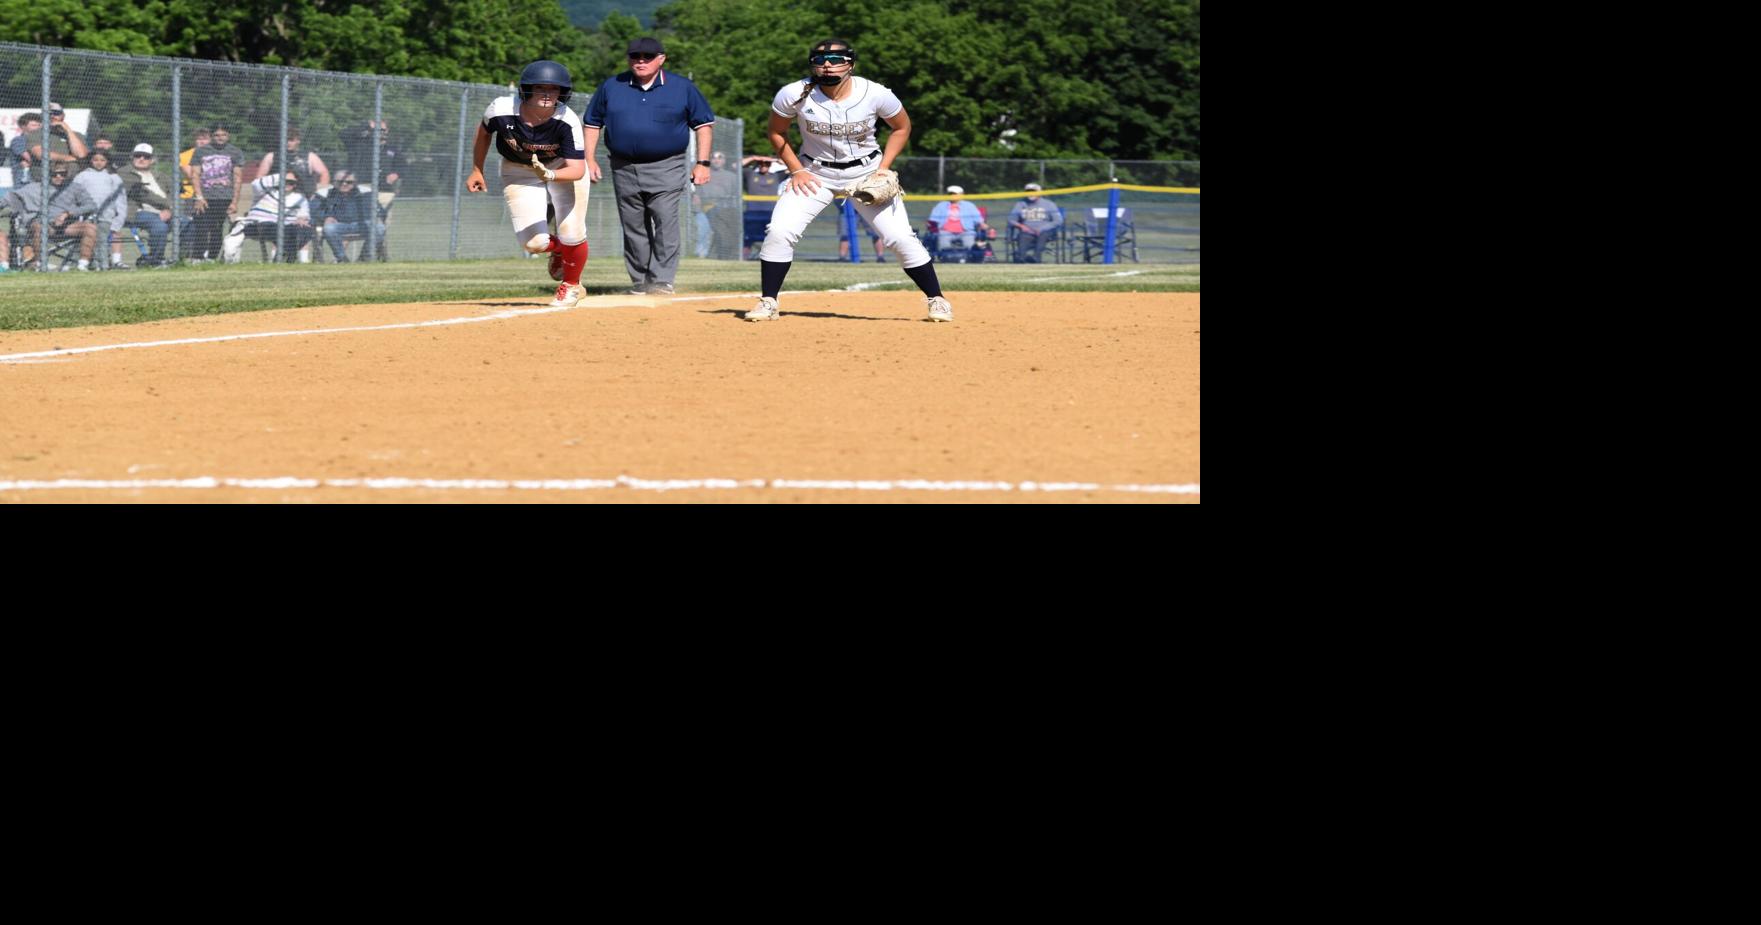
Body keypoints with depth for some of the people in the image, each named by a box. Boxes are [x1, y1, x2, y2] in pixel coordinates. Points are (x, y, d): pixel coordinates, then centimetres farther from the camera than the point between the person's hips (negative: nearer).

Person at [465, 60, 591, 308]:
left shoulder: (567, 121, -31)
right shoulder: (502, 111, -27)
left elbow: (577, 169, -33)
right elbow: (484, 132, -2)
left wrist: (550, 176, -53)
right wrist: (477, 171, 5)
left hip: (563, 168, -1)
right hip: (519, 173, 1)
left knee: (572, 235, -11)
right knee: (533, 242, -12)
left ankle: (571, 286, 22)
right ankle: (557, 249, 28)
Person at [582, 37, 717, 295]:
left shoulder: (682, 88, 3)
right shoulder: (611, 87, 8)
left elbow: (704, 124, 6)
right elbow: (592, 123, 15)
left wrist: (702, 163, -2)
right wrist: (589, 159, 5)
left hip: (666, 169, -3)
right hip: (624, 170, 3)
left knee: (666, 224, -15)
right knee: (634, 230, 6)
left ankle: (662, 281, -16)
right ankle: (640, 283, 15)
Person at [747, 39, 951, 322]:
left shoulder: (876, 95, -18)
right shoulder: (794, 95, -18)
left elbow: (901, 127, 0)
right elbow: (777, 132, 0)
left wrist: (883, 169, -9)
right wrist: (796, 170, -9)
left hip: (866, 172, 0)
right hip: (815, 172, 0)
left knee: (901, 237, -8)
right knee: (779, 232, -17)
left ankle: (936, 299, 9)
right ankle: (767, 302, -2)